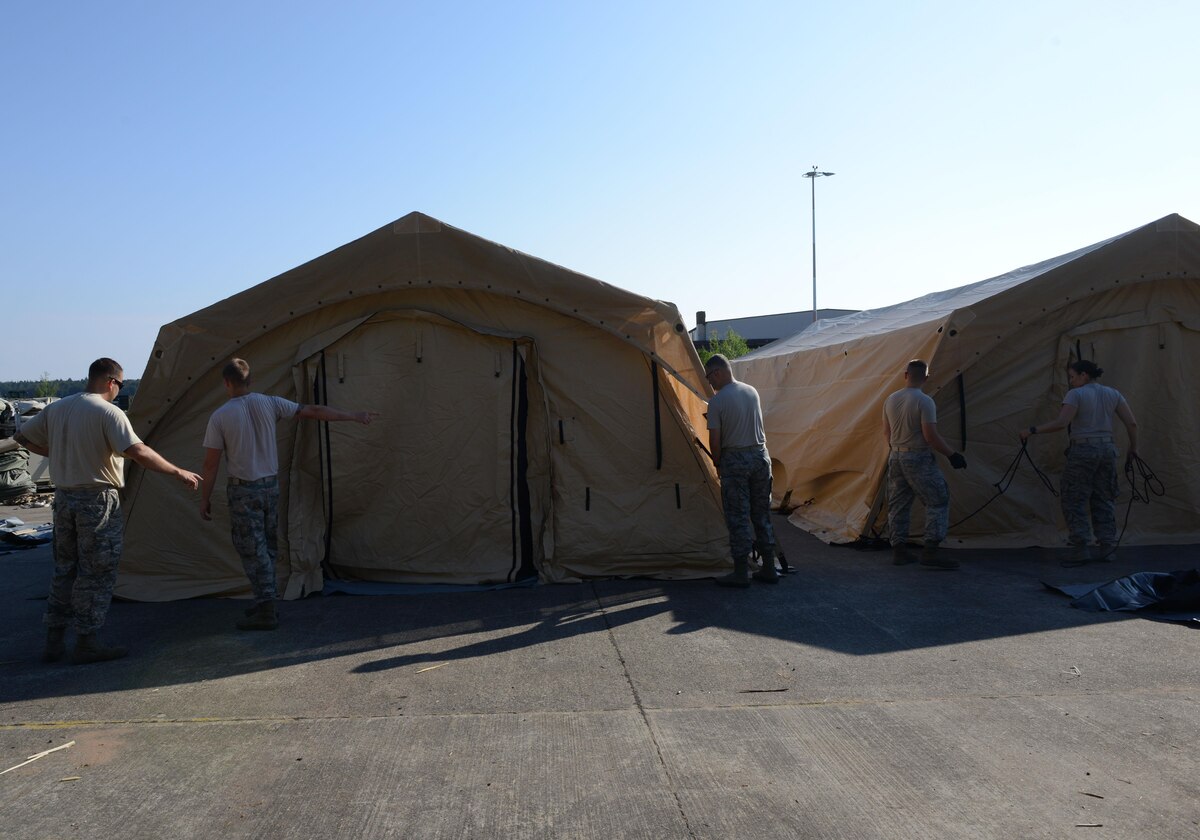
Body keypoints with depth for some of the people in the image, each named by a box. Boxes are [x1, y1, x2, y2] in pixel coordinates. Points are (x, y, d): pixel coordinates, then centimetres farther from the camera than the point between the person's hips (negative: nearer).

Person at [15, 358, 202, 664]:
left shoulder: (56, 408, 7)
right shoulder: (109, 412, -15)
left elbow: (22, 437, 17)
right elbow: (138, 452, -24)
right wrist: (178, 472, -19)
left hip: (64, 498, 7)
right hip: (97, 500, -7)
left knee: (64, 569, 17)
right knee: (96, 573, 2)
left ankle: (54, 641, 23)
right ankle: (87, 643, 7)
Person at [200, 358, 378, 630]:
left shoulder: (220, 417, -11)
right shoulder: (269, 403, -2)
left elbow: (211, 463, -8)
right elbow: (314, 411, 0)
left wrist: (205, 498, 4)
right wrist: (354, 416, 7)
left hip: (242, 491, -4)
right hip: (271, 486, 5)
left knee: (252, 550, 0)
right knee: (267, 547, 16)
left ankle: (265, 610, -2)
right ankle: (264, 604, 26)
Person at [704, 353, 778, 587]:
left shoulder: (717, 402, -12)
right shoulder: (752, 391, 7)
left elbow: (715, 440, -11)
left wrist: (717, 464, 5)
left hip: (735, 461, -6)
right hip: (760, 456, 6)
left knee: (738, 518, 1)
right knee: (762, 515, 13)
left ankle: (741, 573, 6)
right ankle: (769, 569, 19)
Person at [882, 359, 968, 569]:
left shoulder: (890, 400, 5)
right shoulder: (924, 401, -15)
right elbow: (931, 436, -17)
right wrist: (952, 455, -8)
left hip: (895, 457, 7)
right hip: (918, 459, -7)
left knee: (898, 505, 12)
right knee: (938, 501, 1)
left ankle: (898, 550, 14)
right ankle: (930, 551, -5)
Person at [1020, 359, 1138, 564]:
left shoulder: (1075, 395, -8)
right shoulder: (1113, 394, 9)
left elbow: (1061, 423, -19)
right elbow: (1132, 423, 7)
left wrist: (1032, 430, -13)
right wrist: (1133, 448, 18)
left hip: (1082, 451, -6)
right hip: (1107, 450, 6)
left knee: (1074, 499, 0)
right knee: (1103, 499, 14)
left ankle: (1080, 549, -3)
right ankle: (1107, 546, 15)